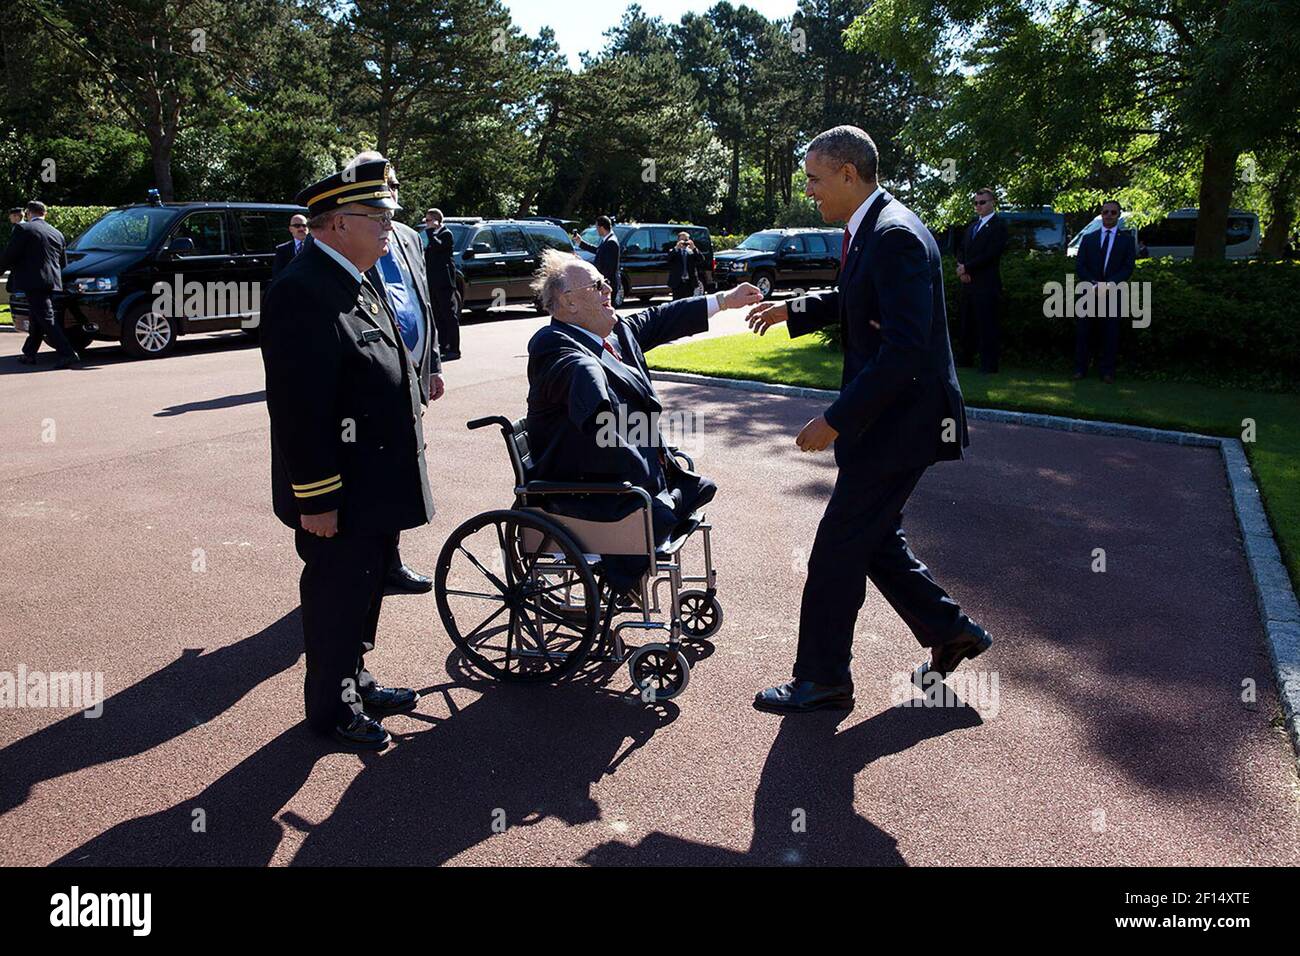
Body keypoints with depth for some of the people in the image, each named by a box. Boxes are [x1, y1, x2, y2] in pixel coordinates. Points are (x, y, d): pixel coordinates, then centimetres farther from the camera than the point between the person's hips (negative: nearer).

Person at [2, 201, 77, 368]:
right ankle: (29, 353, 23)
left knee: (47, 320, -9)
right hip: (52, 283, 7)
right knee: (36, 319, 16)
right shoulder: (57, 233, 14)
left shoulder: (23, 229, -6)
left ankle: (68, 354, -17)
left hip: (34, 282, -7)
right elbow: (63, 262, 20)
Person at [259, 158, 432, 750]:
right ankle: (331, 705, 25)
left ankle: (354, 680, 39)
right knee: (335, 596, 6)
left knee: (365, 588, 21)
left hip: (373, 487, 10)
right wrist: (316, 498, -24)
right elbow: (299, 407, -24)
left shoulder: (355, 283, 12)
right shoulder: (303, 291, -21)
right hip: (338, 495, -10)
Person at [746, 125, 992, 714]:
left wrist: (836, 421, -26)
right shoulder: (869, 229, 10)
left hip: (900, 422, -10)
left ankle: (822, 681, 14)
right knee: (874, 540, 18)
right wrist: (793, 310, 18)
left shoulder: (895, 235, -21)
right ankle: (949, 632, 34)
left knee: (838, 548, -1)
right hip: (888, 418, 10)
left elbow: (905, 350, -28)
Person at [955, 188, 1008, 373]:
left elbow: (991, 254, -14)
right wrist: (962, 268, -3)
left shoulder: (998, 225, -5)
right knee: (967, 323, 11)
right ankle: (966, 359, 20)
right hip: (968, 282, 7)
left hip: (986, 284, -7)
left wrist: (966, 267, -12)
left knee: (987, 324, -5)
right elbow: (961, 248, 16)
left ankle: (989, 364, -2)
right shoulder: (971, 224, 18)